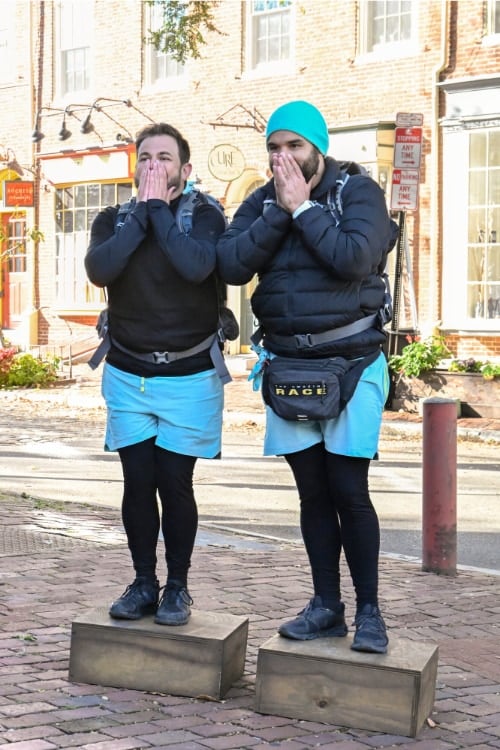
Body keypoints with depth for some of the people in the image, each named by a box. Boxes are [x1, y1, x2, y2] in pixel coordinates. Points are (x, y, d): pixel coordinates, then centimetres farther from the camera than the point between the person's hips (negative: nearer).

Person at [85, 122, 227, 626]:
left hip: (189, 376, -2)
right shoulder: (114, 219, 4)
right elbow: (99, 270, -17)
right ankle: (143, 582, 16)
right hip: (128, 374, 3)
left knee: (175, 483, -2)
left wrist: (160, 209, -16)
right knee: (138, 482, 3)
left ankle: (177, 586, 13)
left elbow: (196, 266, -27)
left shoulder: (205, 216, -4)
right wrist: (140, 212, -14)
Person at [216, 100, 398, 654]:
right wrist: (280, 211, -15)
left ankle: (368, 612, 6)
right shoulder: (261, 202, 6)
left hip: (350, 361, -4)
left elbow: (355, 260, -23)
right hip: (288, 364, 4)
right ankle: (326, 607, 18)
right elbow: (231, 265, -9)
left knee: (349, 490, -5)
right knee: (312, 492, 9)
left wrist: (303, 207, -17)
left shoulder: (359, 192, -5)